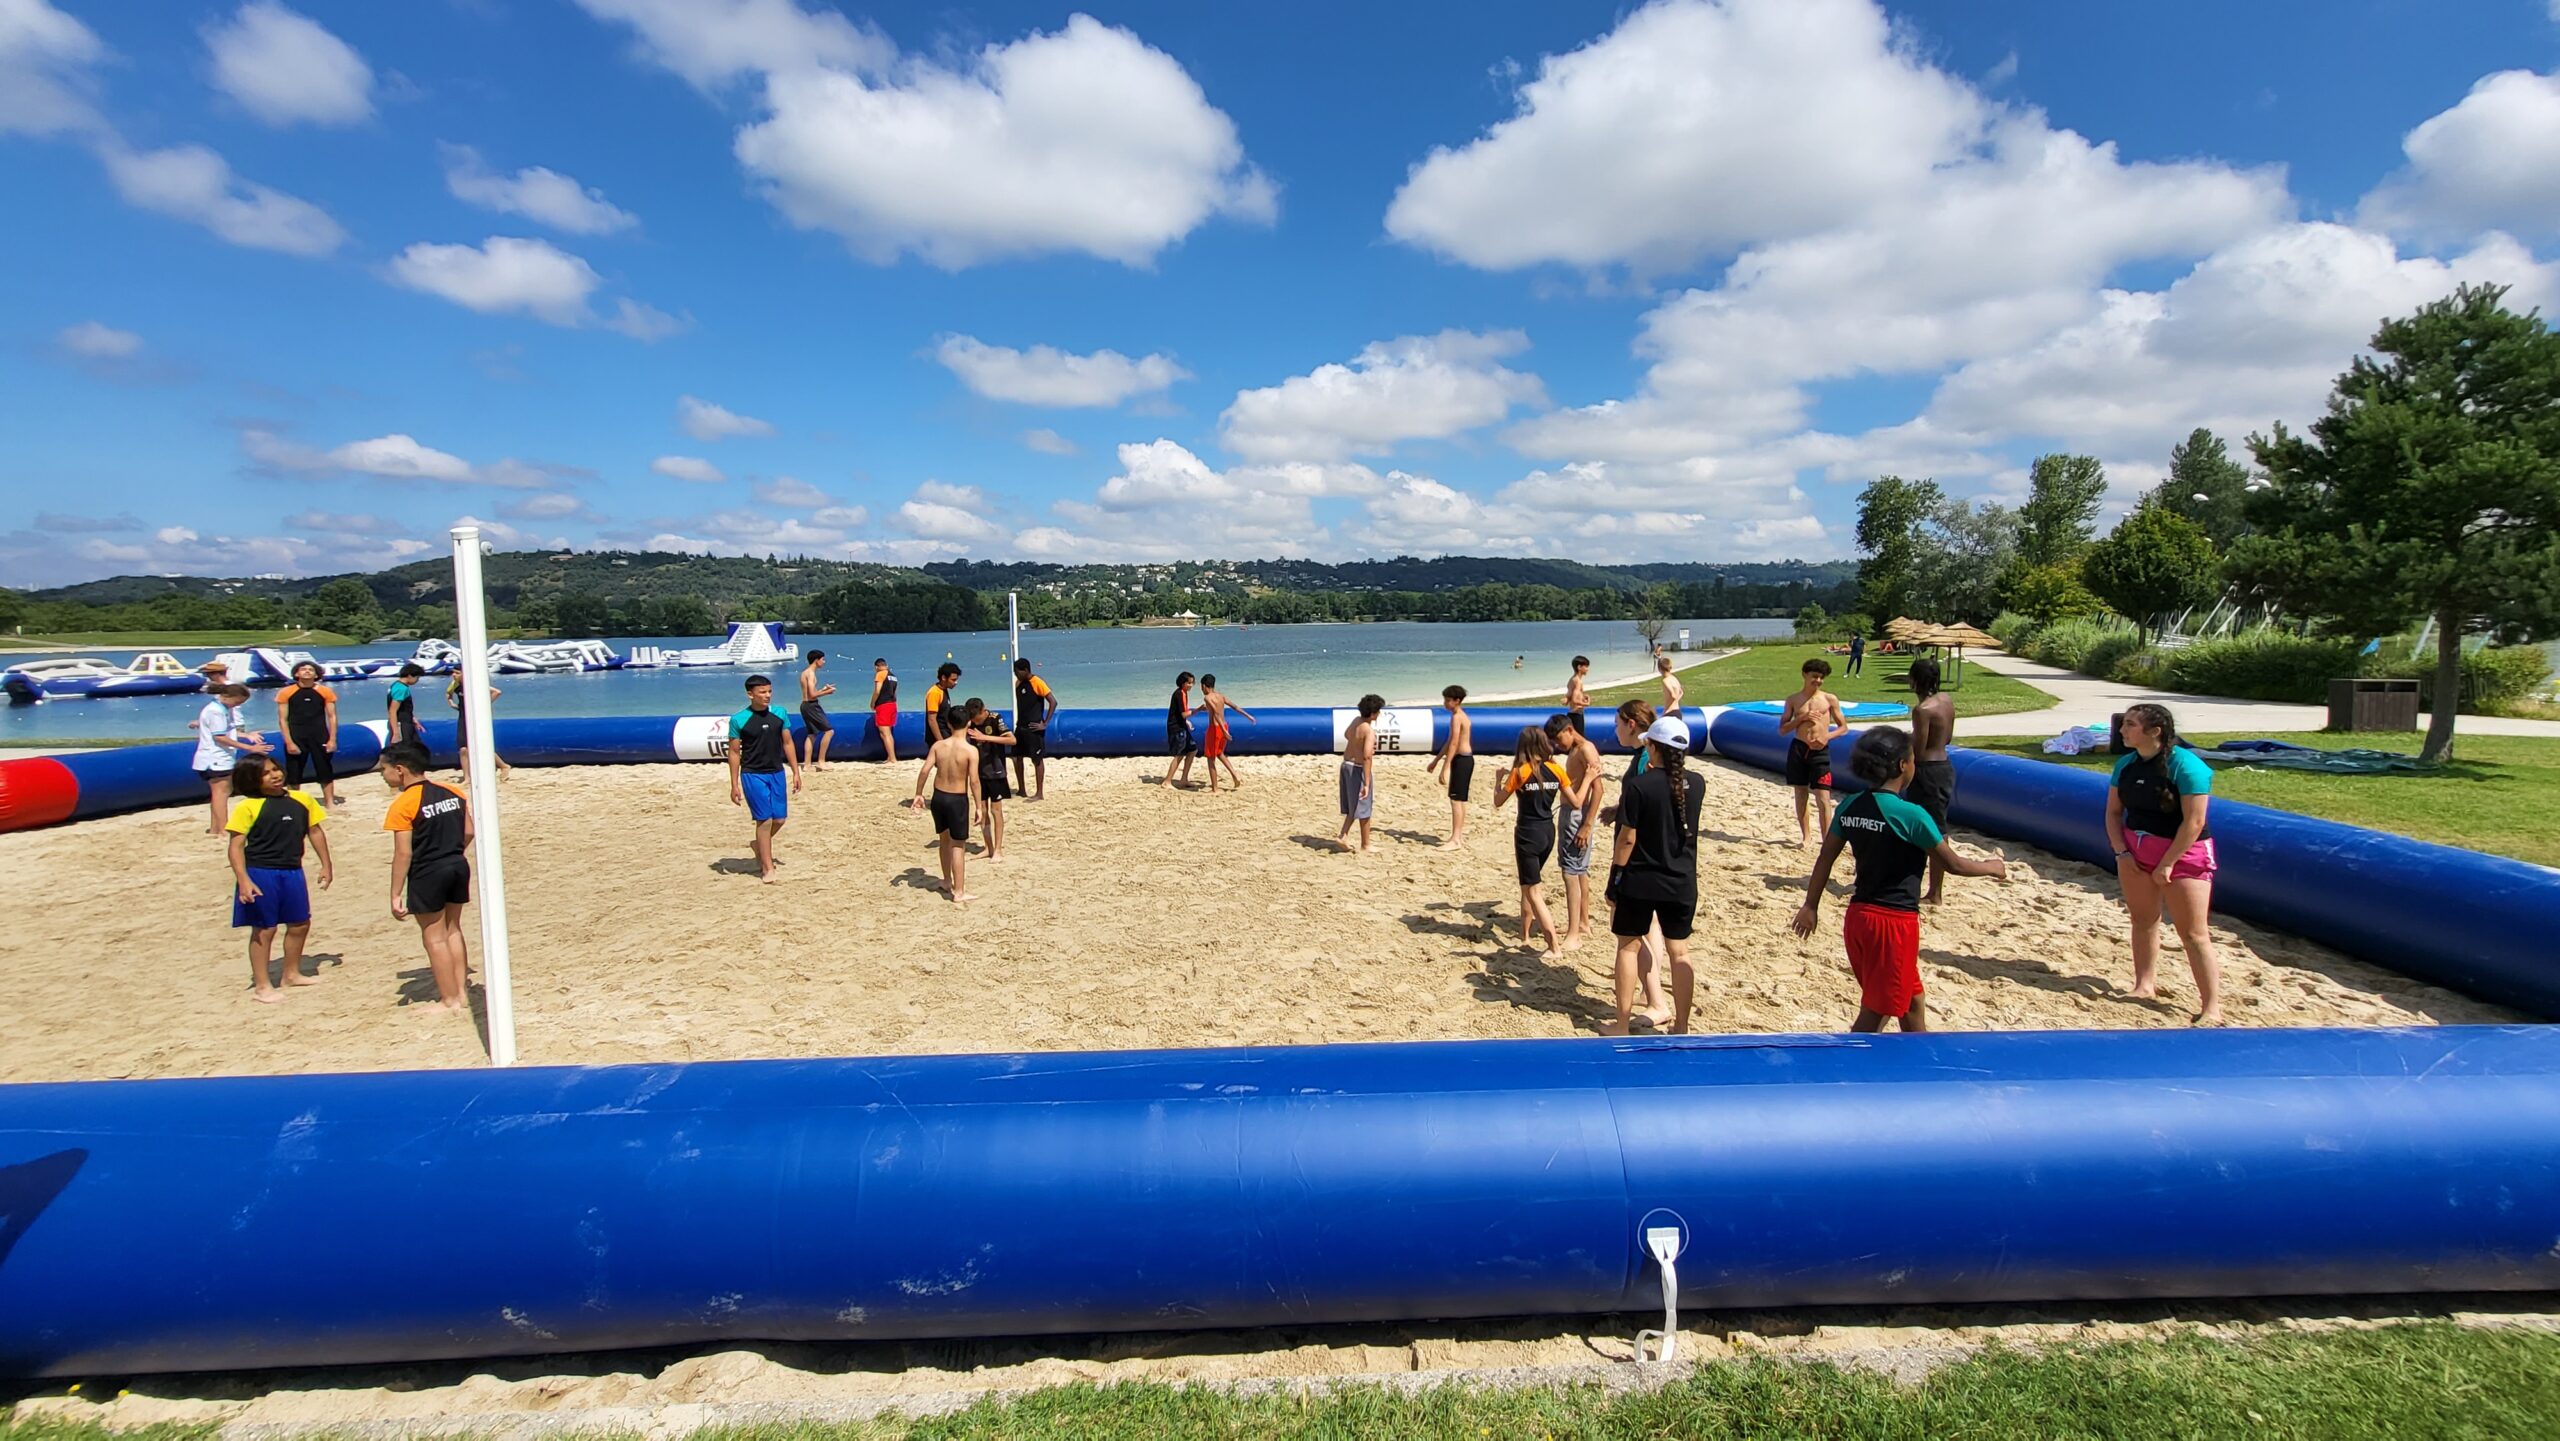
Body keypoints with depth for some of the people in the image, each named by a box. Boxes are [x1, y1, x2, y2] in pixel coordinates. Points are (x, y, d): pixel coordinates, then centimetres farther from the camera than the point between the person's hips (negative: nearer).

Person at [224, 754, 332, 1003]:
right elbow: (236, 846, -13)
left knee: (300, 925, 16)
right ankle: (261, 985, 15)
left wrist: (326, 865, 11)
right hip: (260, 874, -5)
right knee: (264, 929, 3)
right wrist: (243, 880, -21)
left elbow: (315, 831, 12)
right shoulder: (247, 807, -11)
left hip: (292, 872, 5)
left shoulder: (301, 800, 3)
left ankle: (292, 973, 35)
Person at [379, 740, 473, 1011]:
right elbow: (468, 832, 7)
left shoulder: (403, 805, -14)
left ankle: (450, 1000, 12)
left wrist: (396, 895, -10)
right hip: (458, 866, 6)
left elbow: (403, 853, -15)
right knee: (452, 930, 18)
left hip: (427, 874, -6)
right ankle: (461, 991, 23)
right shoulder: (452, 792, 4)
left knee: (434, 937, 5)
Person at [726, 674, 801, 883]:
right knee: (765, 820, -6)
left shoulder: (779, 714, 2)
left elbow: (788, 744, 9)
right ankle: (767, 868, 4)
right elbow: (734, 752, -4)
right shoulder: (739, 720, -9)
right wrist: (734, 785, -5)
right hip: (752, 774, -4)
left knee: (779, 819, 7)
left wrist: (795, 772, 5)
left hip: (777, 773, 4)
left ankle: (759, 845, 38)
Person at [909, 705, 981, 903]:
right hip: (958, 799, -4)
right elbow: (974, 780, -18)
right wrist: (978, 806, -11)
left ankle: (947, 882, 38)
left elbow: (925, 770, -6)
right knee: (958, 846, 2)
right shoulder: (971, 750, -15)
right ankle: (959, 893, 4)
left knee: (945, 840, 22)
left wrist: (918, 794, 6)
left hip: (938, 797, 5)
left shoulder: (938, 745, -3)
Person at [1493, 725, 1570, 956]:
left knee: (1533, 891, 0)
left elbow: (1498, 802, -5)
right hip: (1548, 832, 6)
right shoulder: (1556, 769, -2)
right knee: (1529, 884, 22)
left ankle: (1555, 945, -7)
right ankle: (1524, 934, 30)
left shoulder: (1520, 772, -13)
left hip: (1528, 833, -6)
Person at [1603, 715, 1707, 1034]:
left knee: (1629, 947, 10)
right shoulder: (1696, 785, -1)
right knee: (1679, 952, 12)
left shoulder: (1638, 787, -16)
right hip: (1682, 884, 4)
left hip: (1640, 882, -4)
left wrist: (1613, 883, -4)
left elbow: (1627, 839, -14)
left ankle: (1622, 1024, 15)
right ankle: (1681, 1027, 19)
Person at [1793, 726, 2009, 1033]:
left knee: (1911, 998, 25)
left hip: (1858, 915, 7)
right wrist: (1991, 867, 13)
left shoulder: (1850, 806, 1)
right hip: (1894, 920, -7)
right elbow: (1953, 864, -6)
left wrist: (1811, 906, 14)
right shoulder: (1910, 814, -17)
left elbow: (1825, 859, 6)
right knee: (1874, 1012, 3)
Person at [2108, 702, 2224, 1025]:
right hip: (2134, 852, 6)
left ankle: (2212, 1008, 1)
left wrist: (2168, 863, -18)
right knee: (2143, 920, 14)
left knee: (2193, 934, -4)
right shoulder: (2126, 764, 2)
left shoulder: (2186, 766, -18)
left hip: (2182, 853, -6)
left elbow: (2194, 822, -19)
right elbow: (2113, 812, 8)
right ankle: (2145, 985, 27)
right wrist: (2121, 851, -3)